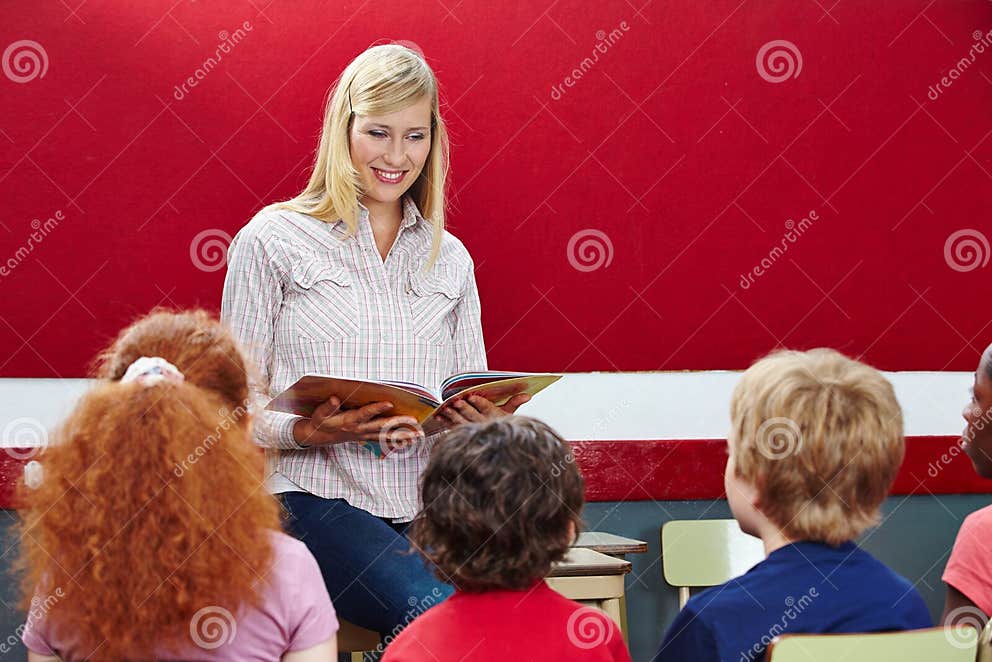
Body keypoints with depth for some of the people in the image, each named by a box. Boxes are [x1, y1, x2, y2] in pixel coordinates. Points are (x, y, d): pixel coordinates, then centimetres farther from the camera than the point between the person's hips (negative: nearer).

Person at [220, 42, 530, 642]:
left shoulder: (450, 257, 19)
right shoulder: (274, 239, 6)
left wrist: (487, 424, -4)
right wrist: (309, 432, -16)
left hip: (423, 507, 4)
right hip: (313, 497, -4)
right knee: (438, 610, -32)